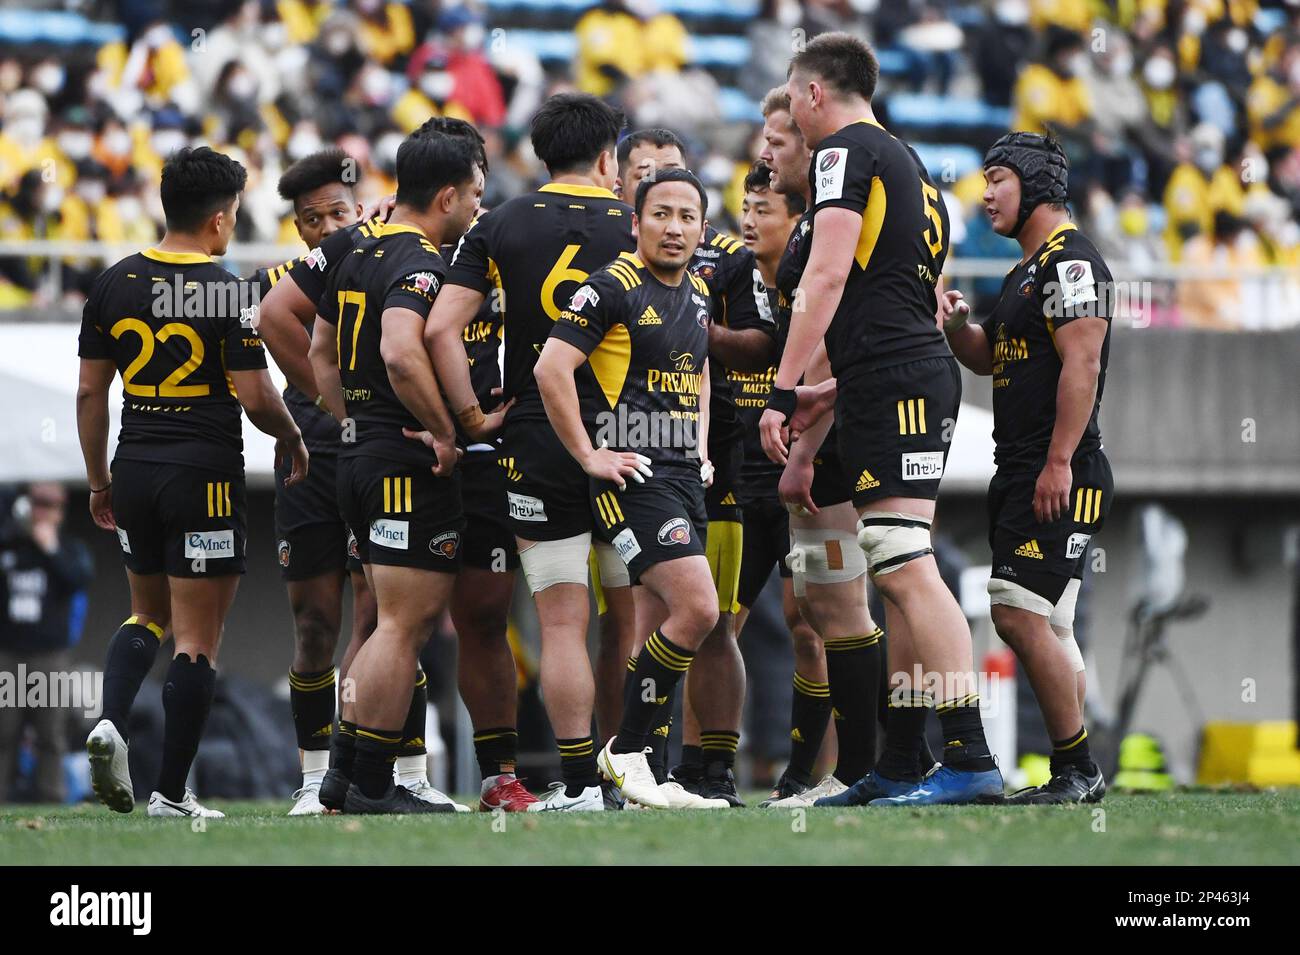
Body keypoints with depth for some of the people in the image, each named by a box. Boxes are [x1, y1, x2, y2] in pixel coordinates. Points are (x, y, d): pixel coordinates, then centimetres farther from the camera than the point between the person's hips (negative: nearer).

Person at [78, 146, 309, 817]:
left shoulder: (114, 284, 4)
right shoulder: (227, 292, -12)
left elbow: (90, 392, 7)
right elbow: (255, 396, -13)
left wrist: (98, 479, 17)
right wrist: (292, 441, 8)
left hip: (134, 468, 5)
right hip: (205, 473, -5)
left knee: (148, 614, 23)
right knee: (197, 637, 1)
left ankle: (112, 721, -2)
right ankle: (171, 794, 1)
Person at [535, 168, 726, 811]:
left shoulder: (697, 293, 15)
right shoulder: (614, 287, -11)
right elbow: (551, 369, -17)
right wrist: (588, 456, -15)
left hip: (683, 474, 9)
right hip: (632, 472, -9)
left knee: (668, 625, 8)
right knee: (697, 611, -17)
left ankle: (635, 768, 14)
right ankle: (625, 751, -5)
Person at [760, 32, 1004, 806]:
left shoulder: (844, 152, -5)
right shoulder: (908, 163, 24)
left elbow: (827, 278, -15)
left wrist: (784, 391, -16)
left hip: (890, 381, -10)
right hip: (927, 373, 10)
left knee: (907, 568, -14)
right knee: (900, 576, 11)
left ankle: (971, 760, -20)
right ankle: (900, 765, 12)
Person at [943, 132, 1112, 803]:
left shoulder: (1070, 260, -11)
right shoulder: (1027, 270, 20)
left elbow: (1082, 363, -19)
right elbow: (988, 359, 29)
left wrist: (1058, 463, -24)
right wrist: (955, 323, 8)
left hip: (1060, 477, -10)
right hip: (1023, 473, 10)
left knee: (1020, 615, -15)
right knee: (1045, 625, 10)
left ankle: (1075, 767, -10)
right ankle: (1077, 775, 13)